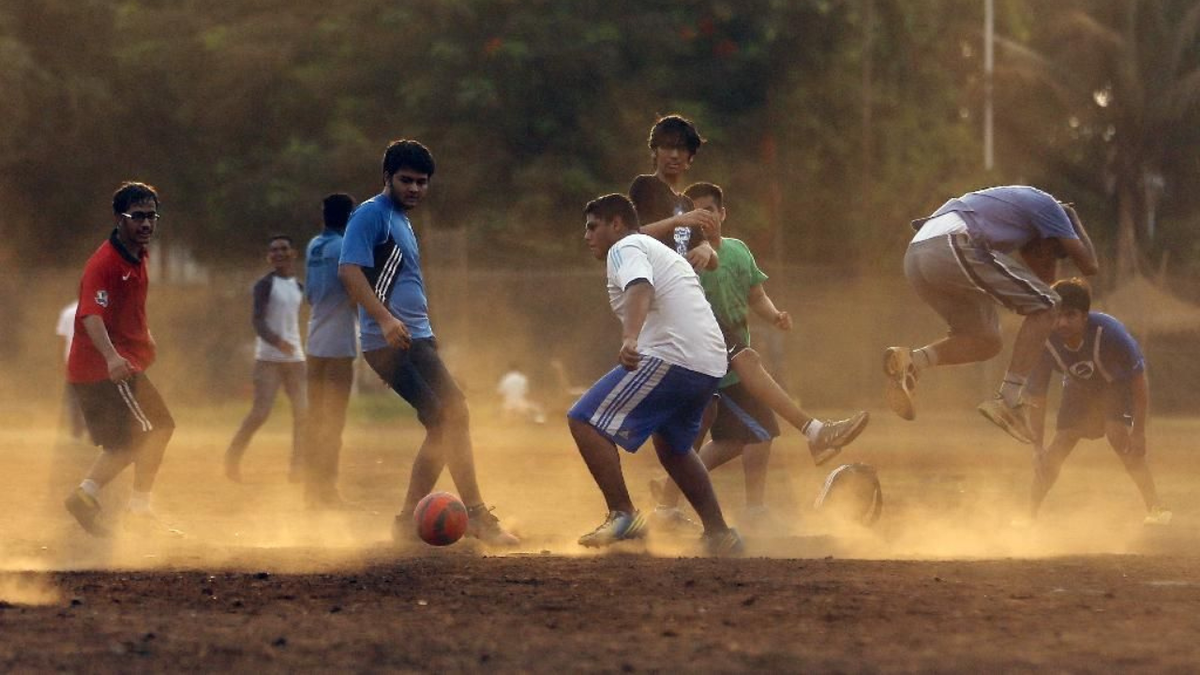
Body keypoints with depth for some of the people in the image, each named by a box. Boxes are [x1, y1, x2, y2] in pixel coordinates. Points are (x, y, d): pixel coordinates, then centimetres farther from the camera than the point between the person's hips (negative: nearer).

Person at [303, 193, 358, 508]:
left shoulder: (313, 247, 11)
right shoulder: (346, 248, -11)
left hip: (315, 341, 7)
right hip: (340, 343, -7)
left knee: (316, 417, 12)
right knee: (334, 419, -4)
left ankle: (312, 487, 15)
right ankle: (326, 489, -6)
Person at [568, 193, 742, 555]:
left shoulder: (625, 248, 0)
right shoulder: (661, 251, 31)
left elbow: (640, 288, -22)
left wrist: (630, 339, -39)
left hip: (670, 355, -10)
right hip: (712, 363, 10)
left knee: (585, 421, -9)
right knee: (672, 445, 30)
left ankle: (623, 515, -17)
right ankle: (719, 533, 28)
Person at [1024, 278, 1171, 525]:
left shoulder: (1110, 333, -38)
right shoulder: (1046, 344, -29)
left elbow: (1139, 380, -27)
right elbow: (1036, 398, -17)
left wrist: (1139, 432, -28)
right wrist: (1037, 447, -19)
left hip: (1118, 385, -3)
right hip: (1078, 389, 3)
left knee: (1119, 436, -23)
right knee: (1059, 445, -8)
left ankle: (1155, 509, -15)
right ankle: (1031, 513, 4)